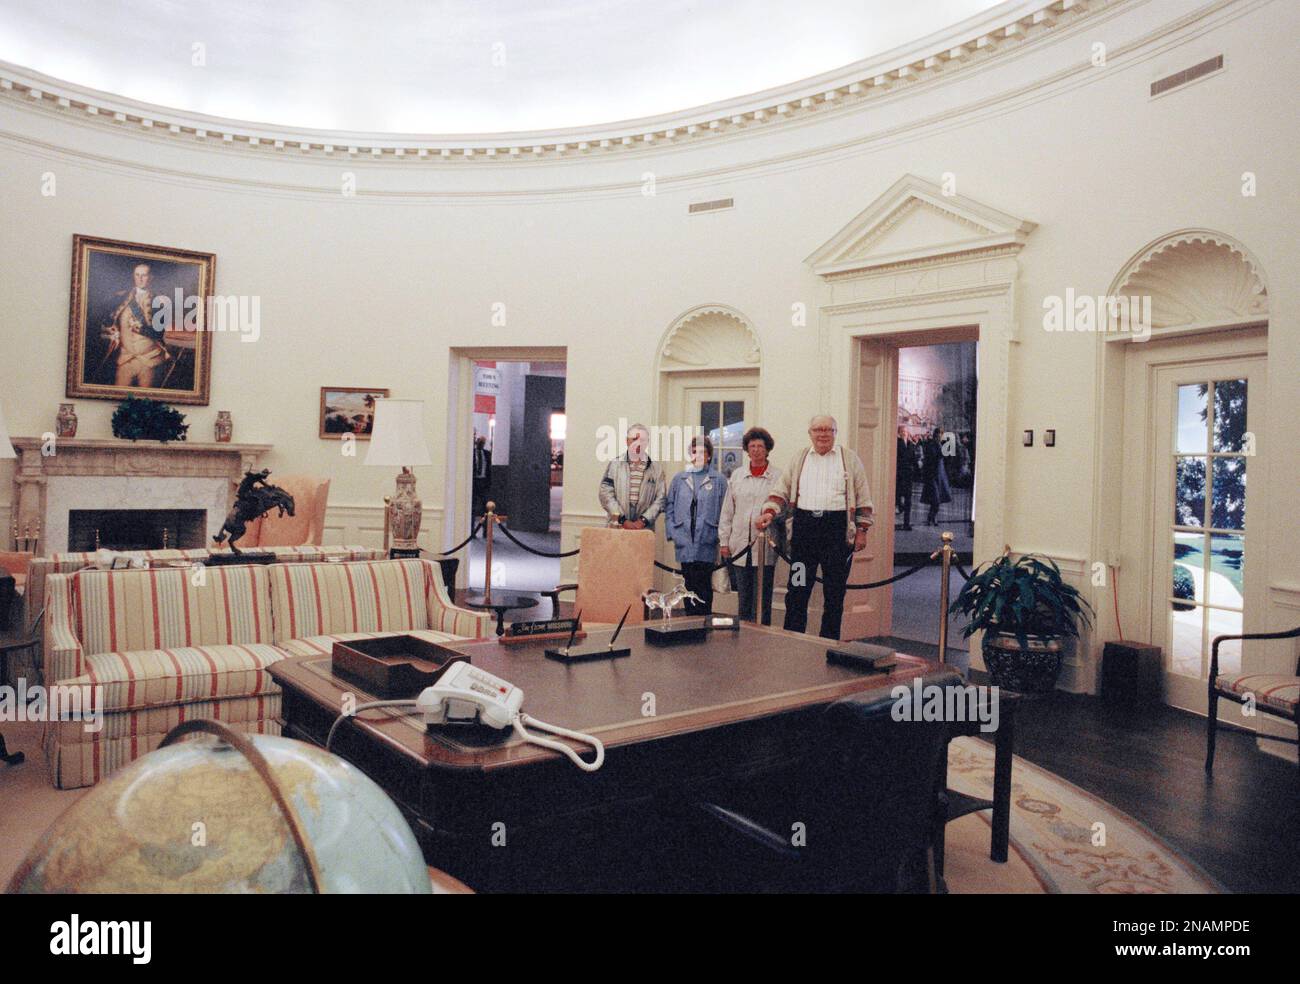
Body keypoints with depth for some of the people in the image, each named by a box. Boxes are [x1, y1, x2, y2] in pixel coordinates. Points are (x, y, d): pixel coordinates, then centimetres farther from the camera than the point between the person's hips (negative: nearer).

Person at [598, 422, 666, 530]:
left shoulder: (656, 468, 9)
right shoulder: (615, 464, 7)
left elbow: (660, 499, 4)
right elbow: (606, 494, 0)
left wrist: (644, 520, -8)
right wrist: (622, 520, -8)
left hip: (644, 529, 0)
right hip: (617, 527, 0)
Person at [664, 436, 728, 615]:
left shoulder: (718, 480, 2)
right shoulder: (679, 478, 10)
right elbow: (669, 508, 10)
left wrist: (720, 536, -9)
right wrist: (672, 533, 1)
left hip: (707, 543, -2)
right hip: (685, 543, 3)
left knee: (704, 587, 0)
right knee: (689, 585, 9)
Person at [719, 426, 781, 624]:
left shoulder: (778, 476, 0)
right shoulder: (737, 475, 12)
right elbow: (727, 511, 13)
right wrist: (724, 541, 8)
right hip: (740, 545, 3)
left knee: (762, 599, 0)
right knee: (743, 598, 10)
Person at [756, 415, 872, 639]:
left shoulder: (850, 458, 6)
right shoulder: (800, 458, 12)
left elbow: (863, 498, 5)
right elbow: (782, 491, 11)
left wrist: (862, 531, -1)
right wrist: (770, 512, -6)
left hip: (837, 528, -1)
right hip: (804, 526, 2)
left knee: (834, 591, 5)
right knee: (797, 588, 1)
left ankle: (829, 643, 16)